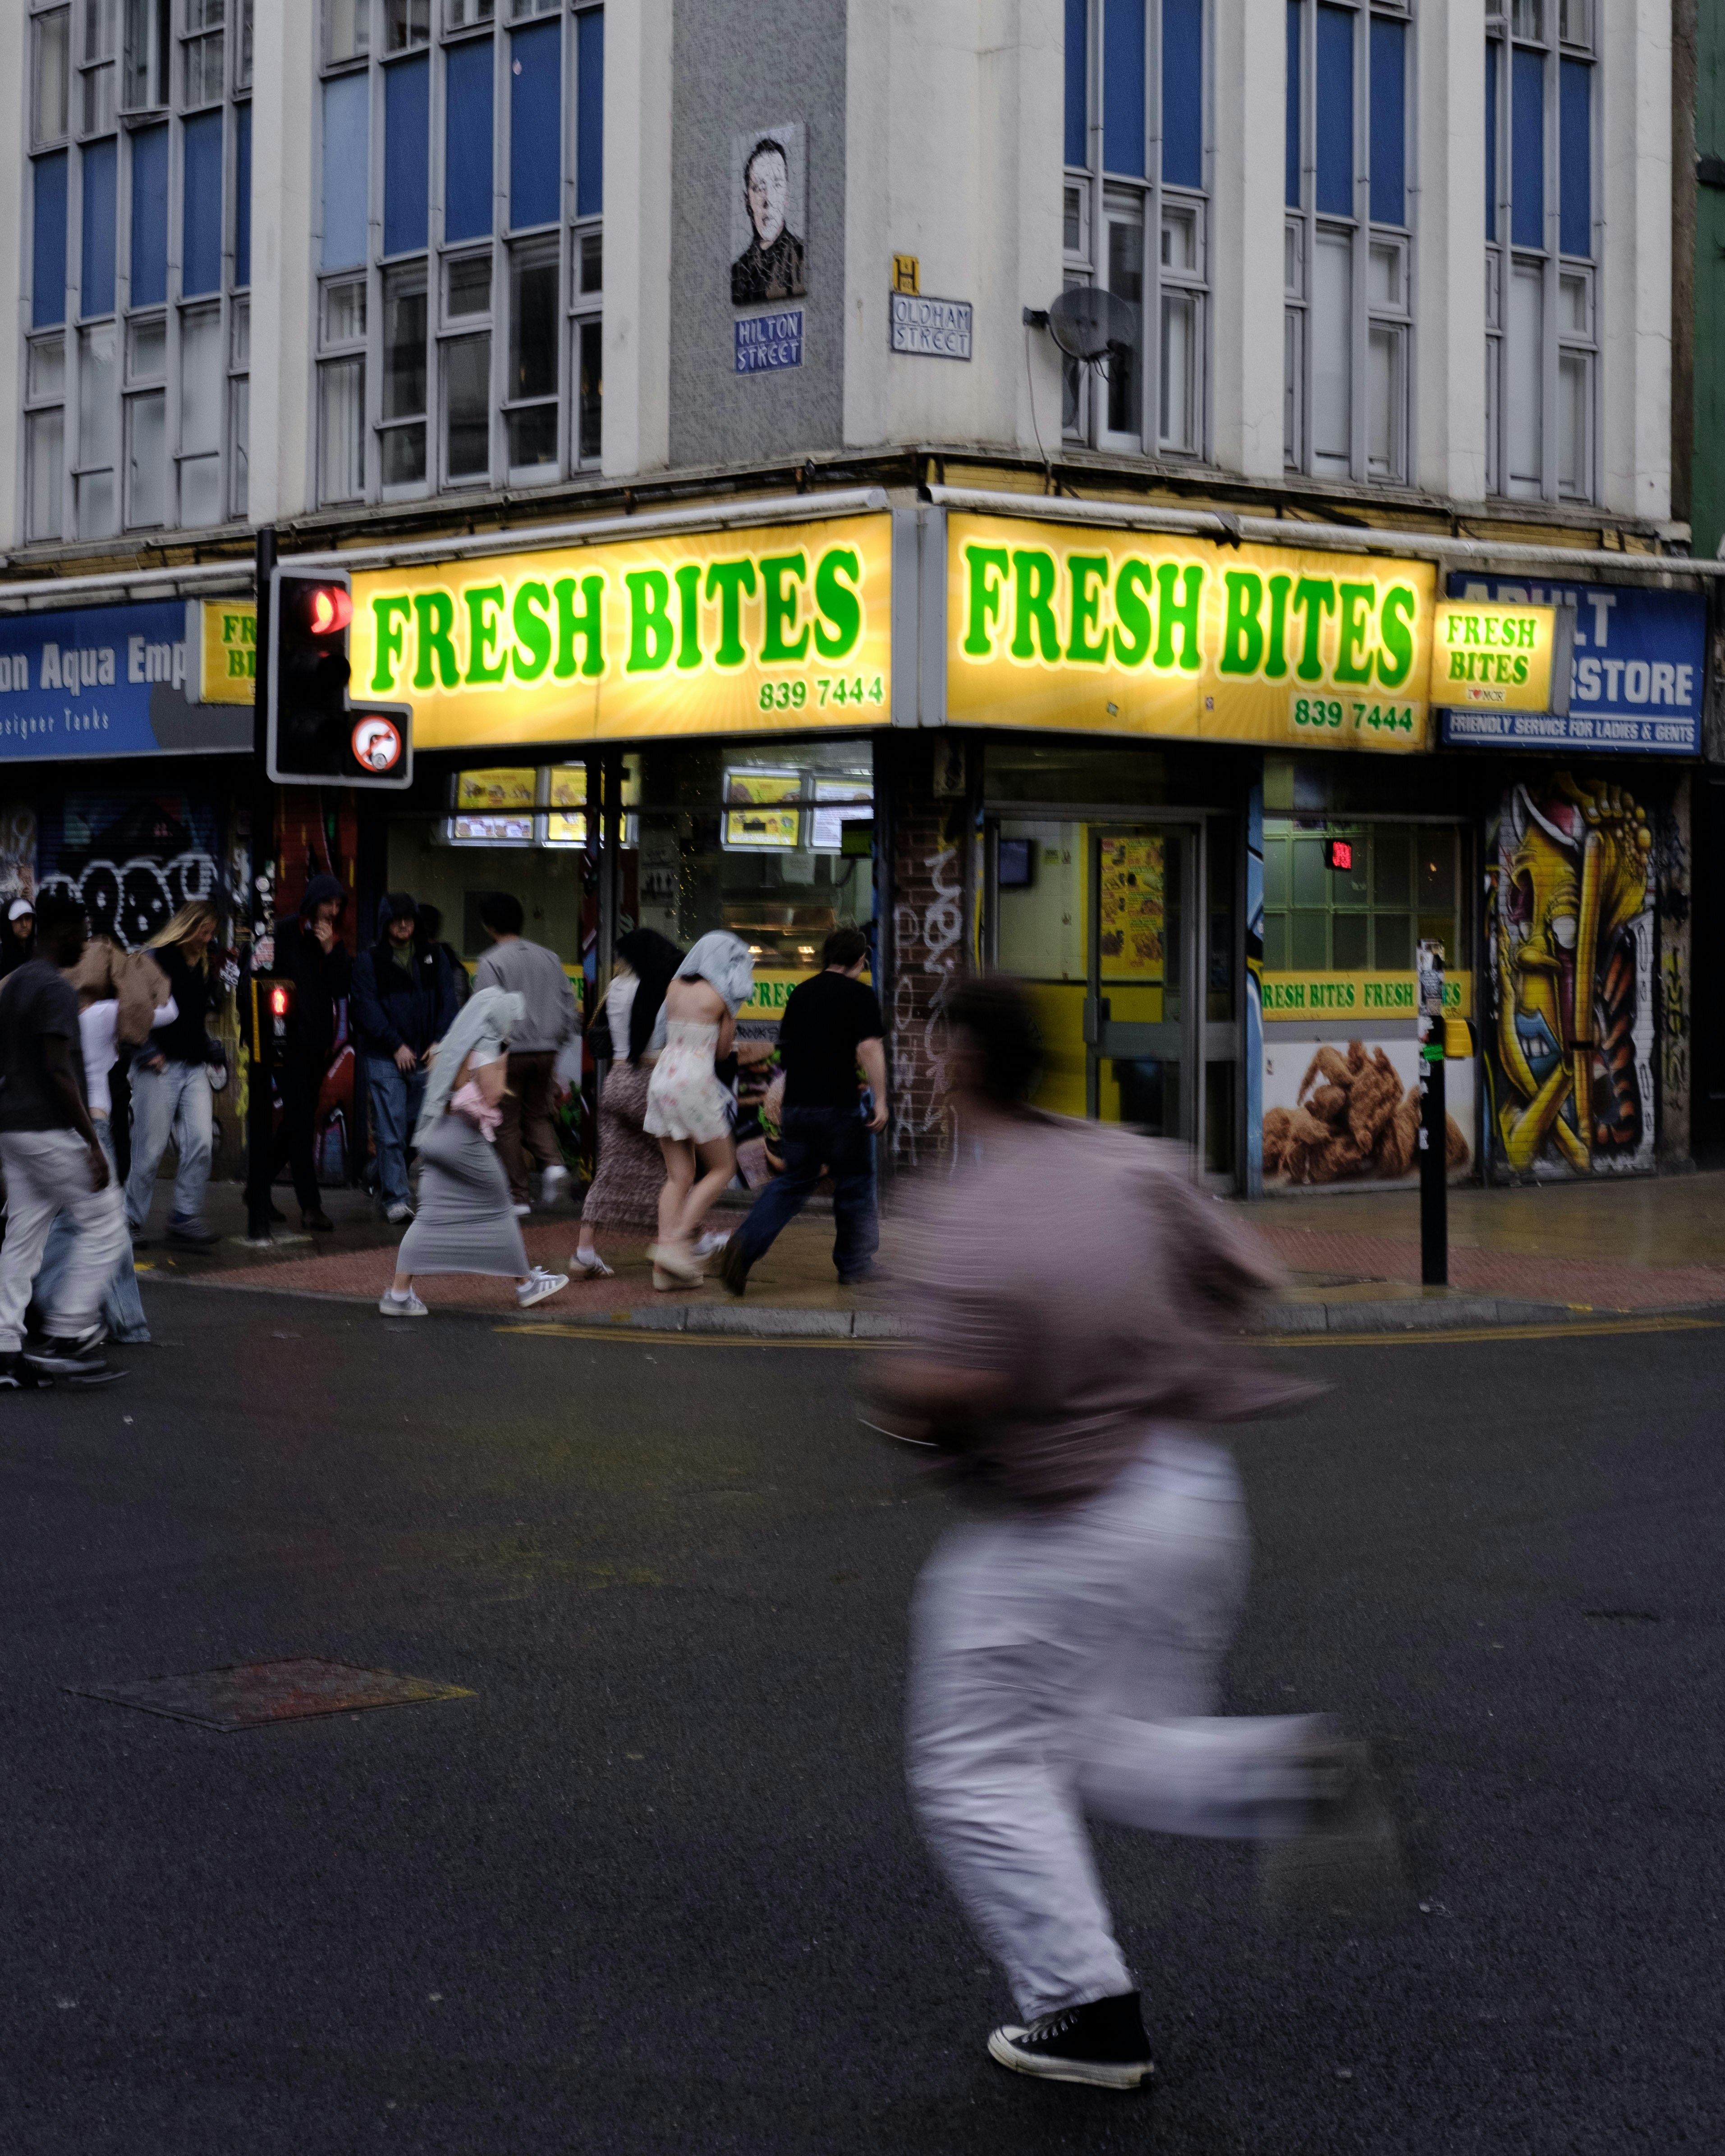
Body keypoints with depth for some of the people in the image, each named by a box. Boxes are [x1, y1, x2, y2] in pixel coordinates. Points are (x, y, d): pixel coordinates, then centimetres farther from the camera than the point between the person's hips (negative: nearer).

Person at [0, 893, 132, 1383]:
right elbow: (59, 1070, -22)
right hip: (51, 1131, -9)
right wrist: (92, 1144, -20)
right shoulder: (56, 989, -15)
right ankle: (67, 1335, -4)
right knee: (105, 1224, -1)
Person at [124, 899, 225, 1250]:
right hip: (161, 1065, -6)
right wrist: (147, 1053, -15)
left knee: (201, 1142, -5)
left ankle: (186, 1216, 2)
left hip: (194, 1066, 6)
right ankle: (132, 1219, 9)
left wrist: (213, 1051, 15)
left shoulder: (202, 965, 17)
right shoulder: (155, 958, -6)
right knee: (151, 1148, -3)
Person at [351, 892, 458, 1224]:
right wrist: (396, 1046, -11)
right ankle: (395, 1199, -8)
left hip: (428, 1059, 3)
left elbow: (447, 1001, 10)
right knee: (391, 1134, -8)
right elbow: (367, 1007, -4)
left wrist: (440, 1042, -4)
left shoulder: (434, 957, 14)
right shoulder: (369, 961, 4)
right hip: (385, 1059, -3)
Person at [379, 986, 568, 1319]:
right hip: (465, 1139, -7)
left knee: (431, 1215, 2)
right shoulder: (485, 1051, -12)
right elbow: (491, 1097, -15)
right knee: (497, 1210, 9)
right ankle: (525, 1283, 21)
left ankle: (399, 1292, -6)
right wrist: (502, 1067, -2)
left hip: (435, 1133, 7)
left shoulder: (450, 1044, 12)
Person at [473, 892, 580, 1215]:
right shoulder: (549, 958, 8)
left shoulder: (492, 963, -8)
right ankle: (553, 1162, -7)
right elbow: (569, 1006, 10)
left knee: (508, 1125, 6)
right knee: (537, 1115, 20)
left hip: (510, 1052, -5)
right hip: (546, 1051, 5)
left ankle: (518, 1197, 7)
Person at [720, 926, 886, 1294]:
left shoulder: (801, 993, 12)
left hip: (795, 1105, 5)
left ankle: (746, 1243, -11)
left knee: (792, 1182, 10)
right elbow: (869, 1047, -17)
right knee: (854, 1183, 10)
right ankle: (853, 1265, 17)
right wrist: (880, 1100, -15)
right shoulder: (860, 994, -6)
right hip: (839, 1106, -5)